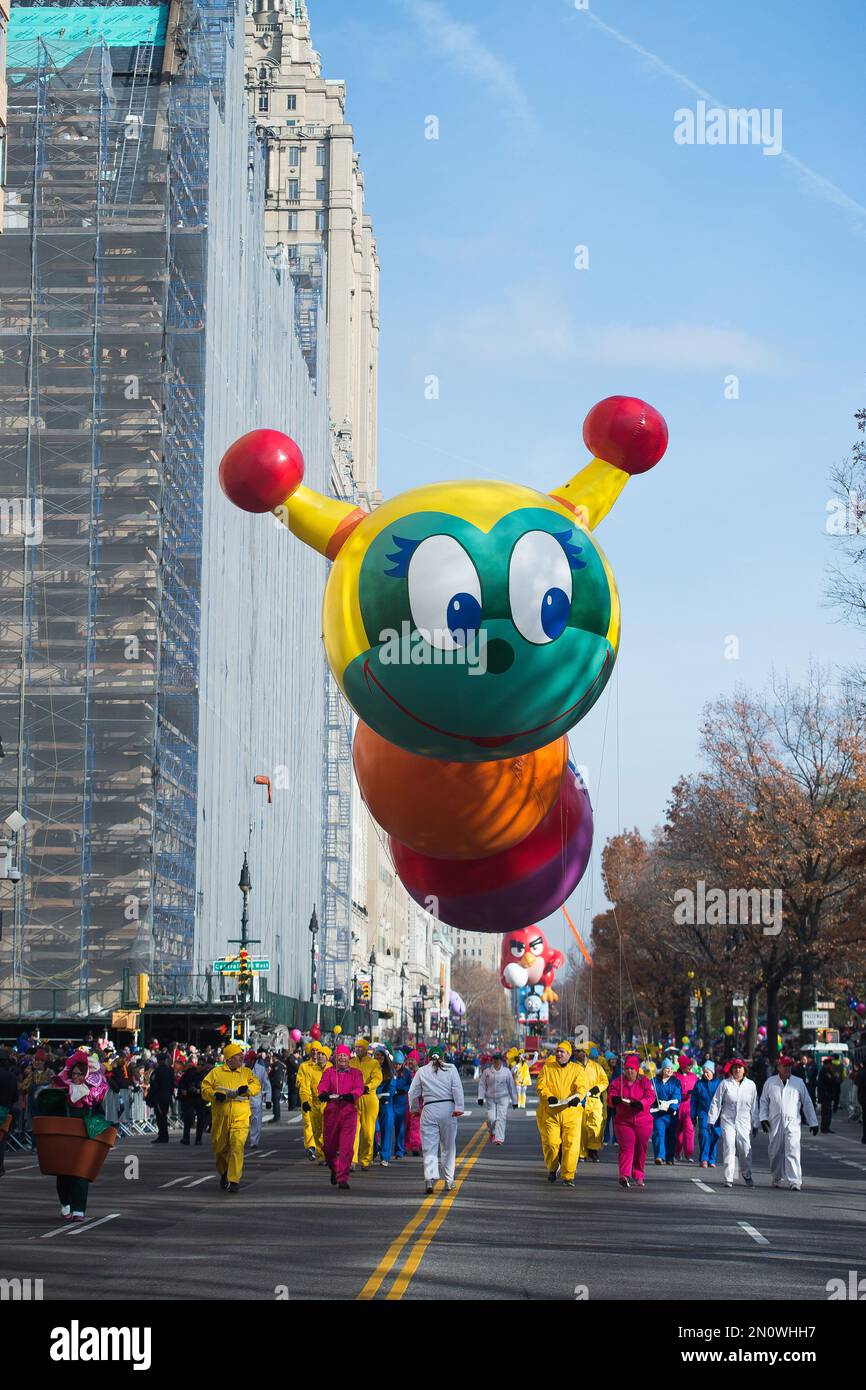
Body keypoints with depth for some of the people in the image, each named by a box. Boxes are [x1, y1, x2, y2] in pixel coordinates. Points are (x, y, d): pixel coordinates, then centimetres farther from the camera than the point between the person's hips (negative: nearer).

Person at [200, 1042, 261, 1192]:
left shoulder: (246, 1072, 11)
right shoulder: (216, 1072, 5)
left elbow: (256, 1085, 2)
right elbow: (205, 1088, 3)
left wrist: (247, 1089, -18)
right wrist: (215, 1095, -15)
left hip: (240, 1118, -1)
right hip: (220, 1117, 1)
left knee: (237, 1146, -17)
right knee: (220, 1148, 11)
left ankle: (234, 1180, -17)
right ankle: (224, 1173, 39)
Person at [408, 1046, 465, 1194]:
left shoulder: (422, 1071, 9)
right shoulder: (451, 1069, 7)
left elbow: (413, 1093, 9)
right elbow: (457, 1088, -5)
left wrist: (414, 1108, 22)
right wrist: (459, 1107, -9)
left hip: (429, 1110, 0)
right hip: (448, 1108, 1)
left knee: (429, 1147, -2)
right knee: (448, 1147, 13)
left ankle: (430, 1177, -22)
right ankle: (449, 1180, 17)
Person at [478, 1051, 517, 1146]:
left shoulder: (506, 1071, 2)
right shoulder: (487, 1072, 2)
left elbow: (511, 1086, 6)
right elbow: (482, 1085, 3)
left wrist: (514, 1101, 7)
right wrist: (480, 1097, -9)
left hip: (503, 1098, -1)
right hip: (490, 1099, 1)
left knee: (501, 1118, -11)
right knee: (491, 1118, -2)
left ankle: (499, 1139, -11)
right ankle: (492, 1133, 29)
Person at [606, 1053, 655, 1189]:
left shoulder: (645, 1082, 4)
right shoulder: (617, 1082, 7)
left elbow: (650, 1097, -10)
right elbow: (610, 1098, -2)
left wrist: (639, 1103, -29)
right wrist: (615, 1100, -27)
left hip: (643, 1121, 1)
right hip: (623, 1121, -1)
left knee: (640, 1149, 7)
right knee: (626, 1147, -14)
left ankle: (639, 1176, 22)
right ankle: (624, 1175, -22)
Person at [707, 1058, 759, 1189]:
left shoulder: (751, 1085, 7)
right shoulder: (725, 1084, 0)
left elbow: (754, 1106, 12)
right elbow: (716, 1103, 3)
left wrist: (755, 1124, 12)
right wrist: (711, 1120, 0)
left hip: (745, 1123, 1)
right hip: (728, 1121, -1)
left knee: (746, 1149, -3)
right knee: (729, 1149, -6)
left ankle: (747, 1175, 19)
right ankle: (728, 1179, 0)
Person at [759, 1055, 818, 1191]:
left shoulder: (799, 1083, 7)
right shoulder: (770, 1083, 8)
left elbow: (807, 1103, 11)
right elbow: (764, 1101, 15)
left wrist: (813, 1122, 10)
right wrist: (763, 1118, 2)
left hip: (792, 1122, -2)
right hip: (775, 1123, 2)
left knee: (793, 1151, -14)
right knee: (775, 1152, 7)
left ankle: (795, 1182, -19)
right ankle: (776, 1178, 25)